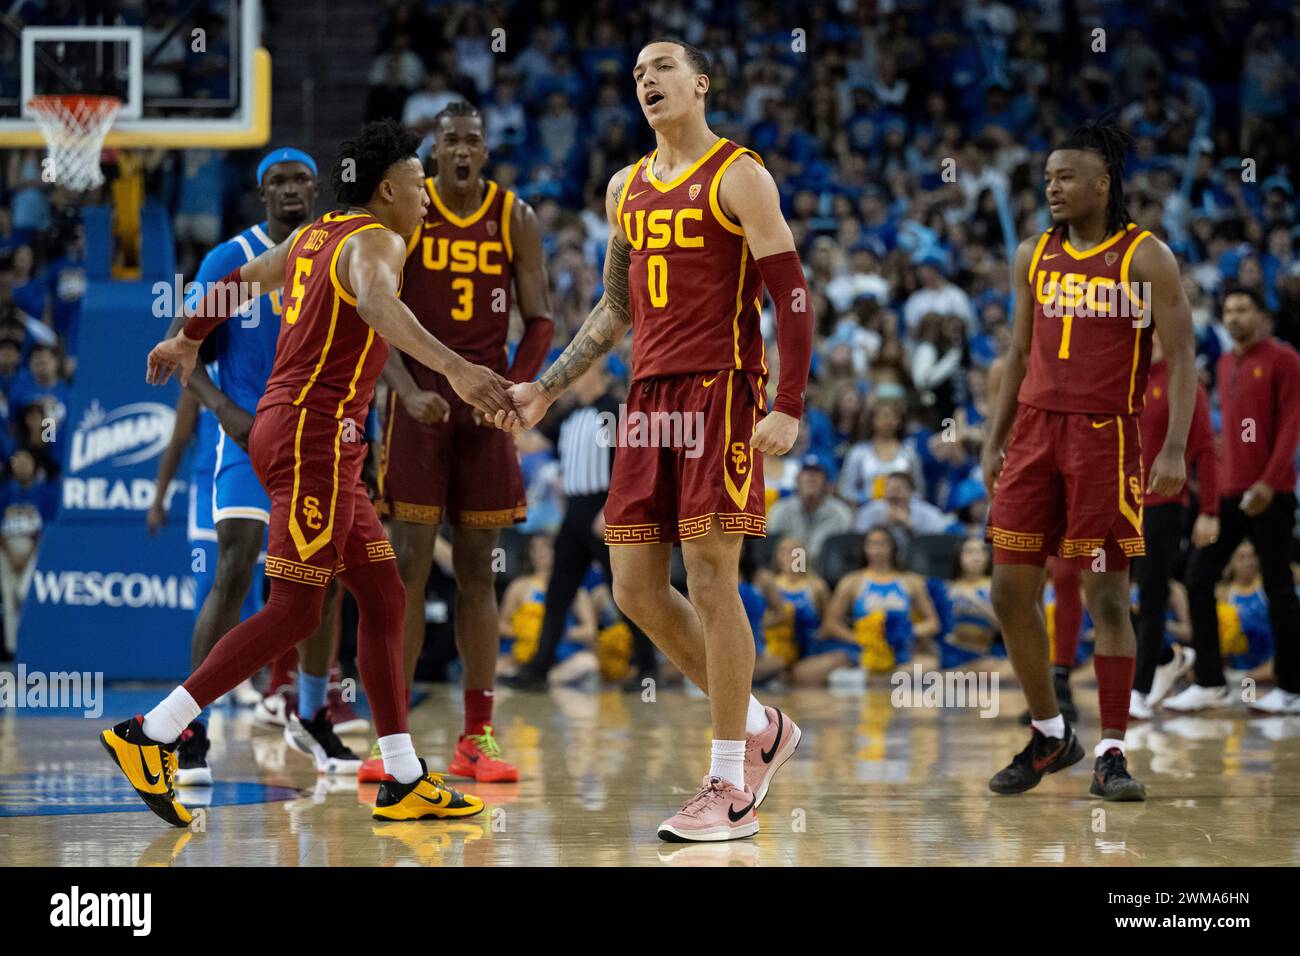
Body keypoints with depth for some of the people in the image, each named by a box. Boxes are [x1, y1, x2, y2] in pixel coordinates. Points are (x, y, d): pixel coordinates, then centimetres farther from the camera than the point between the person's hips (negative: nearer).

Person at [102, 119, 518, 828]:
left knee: (383, 597, 9)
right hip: (316, 434, -10)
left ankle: (404, 783, 8)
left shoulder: (315, 237, 17)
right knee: (294, 611, -10)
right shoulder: (374, 241, -10)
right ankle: (148, 736, -8)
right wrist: (454, 368, -48)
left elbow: (240, 280, 33)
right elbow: (378, 305, -33)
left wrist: (187, 339, 51)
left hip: (294, 429, 10)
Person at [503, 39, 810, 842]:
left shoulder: (738, 175, -5)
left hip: (719, 391, -7)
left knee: (710, 579, -9)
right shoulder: (628, 187, 16)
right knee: (637, 587, 4)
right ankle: (760, 728, 21)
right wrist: (547, 388, 20)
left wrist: (788, 407, -19)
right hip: (650, 396, 7)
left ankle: (732, 792, -3)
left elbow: (792, 293, -9)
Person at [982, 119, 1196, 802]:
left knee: (1107, 597, -4)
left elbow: (1181, 359, -7)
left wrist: (1175, 448, -16)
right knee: (1010, 592, 3)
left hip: (1105, 437, -5)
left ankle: (1111, 754, 3)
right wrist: (994, 441, 13)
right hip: (1035, 430, 5)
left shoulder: (1146, 258, -5)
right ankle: (1049, 735, 20)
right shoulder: (1033, 257, 10)